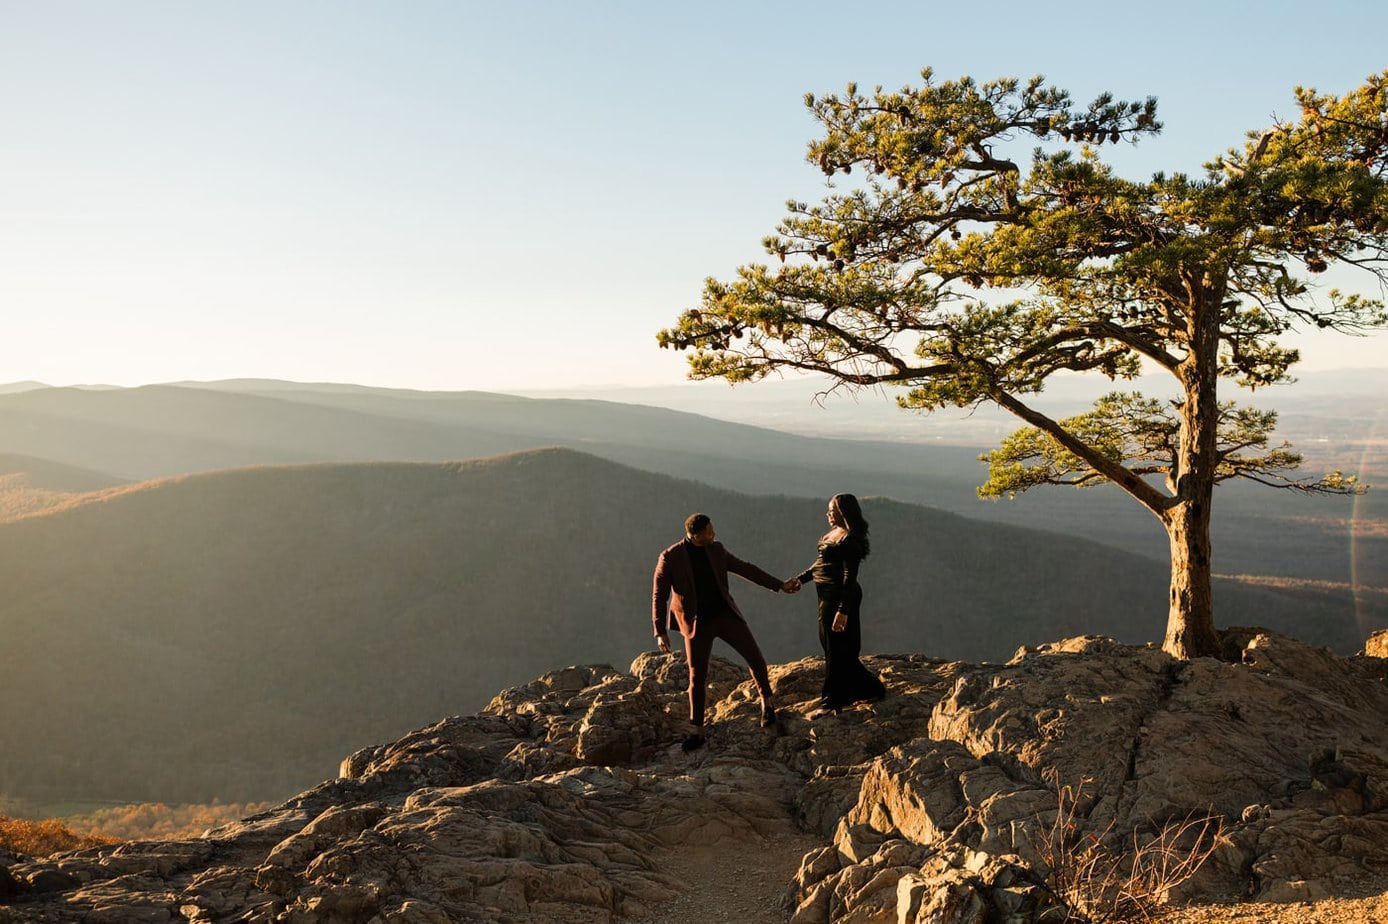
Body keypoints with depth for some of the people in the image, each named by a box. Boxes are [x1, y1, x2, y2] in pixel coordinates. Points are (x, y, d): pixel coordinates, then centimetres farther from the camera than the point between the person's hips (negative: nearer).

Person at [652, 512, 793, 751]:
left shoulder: (716, 549, 0)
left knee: (755, 657, -6)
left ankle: (767, 702, 19)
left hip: (725, 614, 3)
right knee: (697, 678, 0)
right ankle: (697, 731, 15)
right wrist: (660, 632, -15)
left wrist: (778, 585, 13)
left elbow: (745, 568, 11)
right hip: (697, 623, -3)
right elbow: (659, 596, -8)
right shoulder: (670, 558, -12)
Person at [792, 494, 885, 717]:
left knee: (836, 650, 0)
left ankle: (831, 703, 9)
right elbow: (820, 564, 21)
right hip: (827, 596, 10)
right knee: (841, 649, 17)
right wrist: (800, 578, 9)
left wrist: (843, 610, -24)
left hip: (840, 596, -10)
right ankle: (869, 688, 29)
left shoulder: (850, 540, -17)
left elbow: (850, 577, -21)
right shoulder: (833, 533, 12)